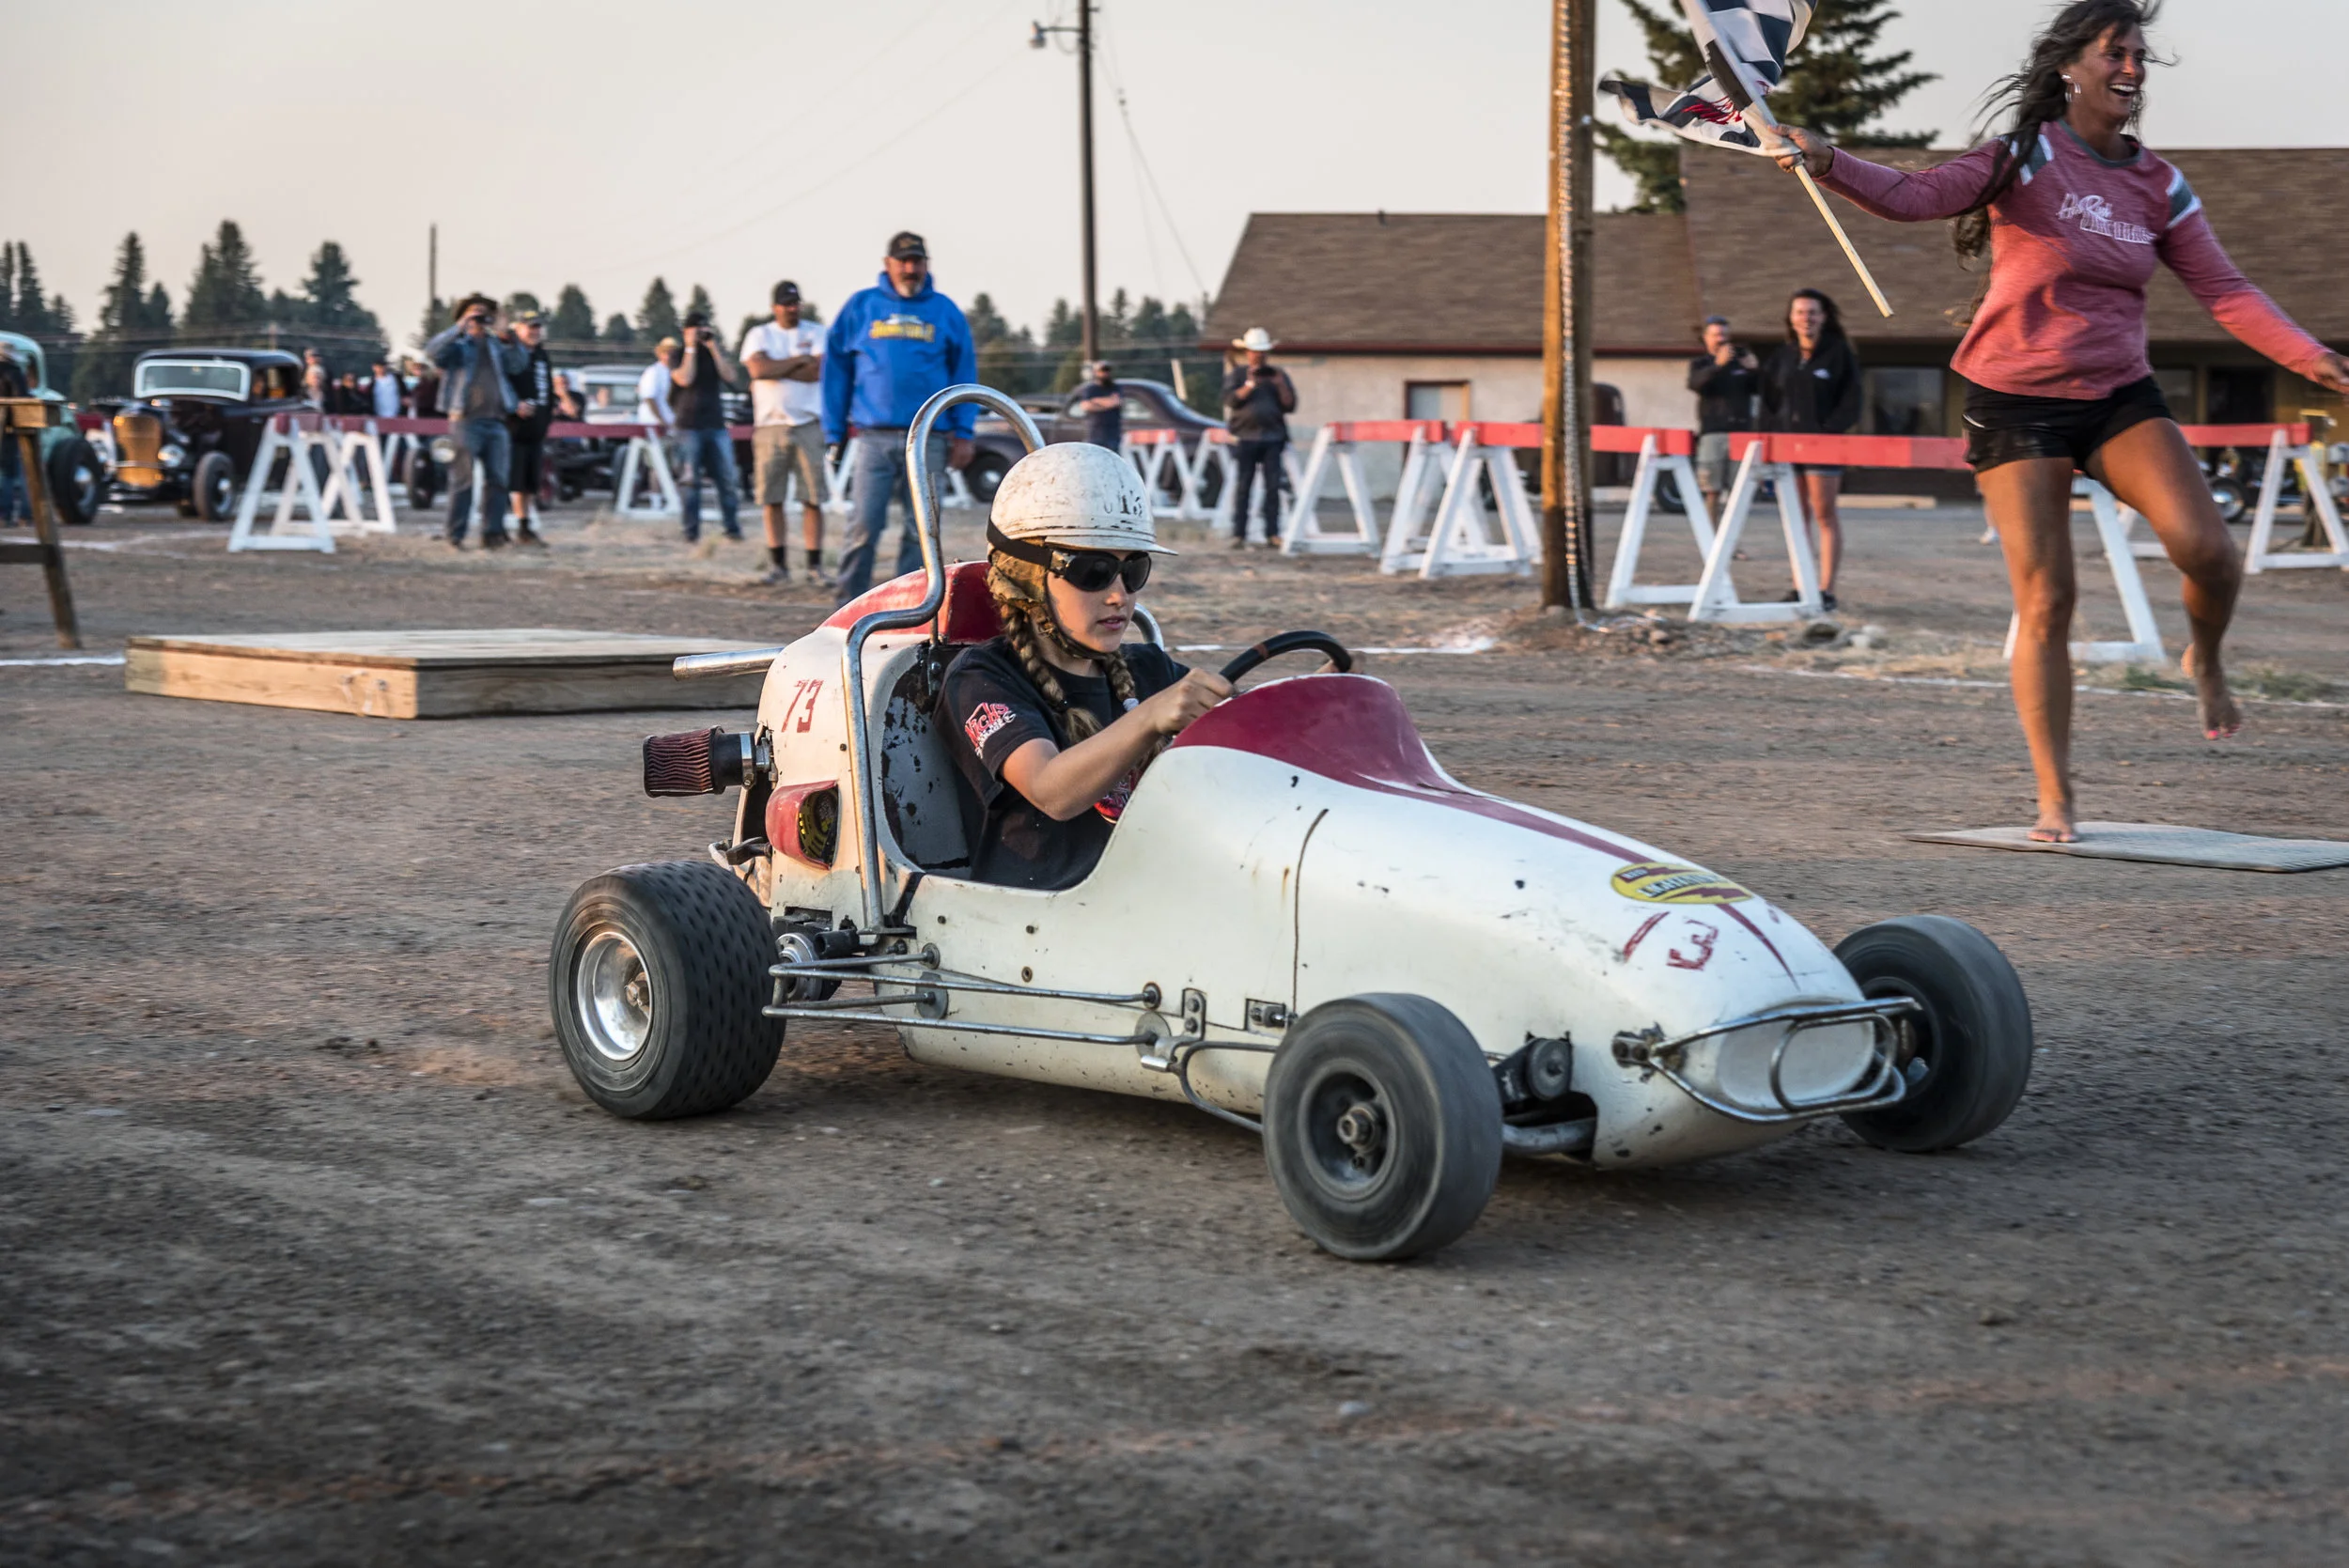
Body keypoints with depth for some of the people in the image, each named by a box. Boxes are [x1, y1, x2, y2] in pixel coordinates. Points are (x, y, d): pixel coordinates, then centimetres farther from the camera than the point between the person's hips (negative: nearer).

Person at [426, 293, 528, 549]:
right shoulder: (458, 346, 6)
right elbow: (432, 352, -13)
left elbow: (516, 365, 5)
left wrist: (507, 339, -9)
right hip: (466, 421, -5)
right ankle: (456, 537, -4)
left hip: (495, 422, 5)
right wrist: (460, 327, -16)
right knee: (463, 481, -6)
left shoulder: (496, 346, 19)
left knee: (495, 480, 2)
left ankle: (492, 534, 6)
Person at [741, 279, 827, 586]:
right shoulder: (759, 335, 11)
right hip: (770, 426, 1)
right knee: (772, 499, 0)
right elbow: (758, 368, -9)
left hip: (808, 425, -1)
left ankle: (815, 565, -2)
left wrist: (775, 369, -8)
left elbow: (817, 372, -8)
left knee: (812, 498, -4)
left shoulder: (816, 333, 9)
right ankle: (778, 564, 7)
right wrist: (798, 360, -5)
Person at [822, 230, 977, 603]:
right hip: (874, 436, -1)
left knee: (921, 528, 2)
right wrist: (834, 432, 4)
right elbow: (836, 370, 10)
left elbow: (964, 372, 10)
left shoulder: (945, 311, 10)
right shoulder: (860, 306, 8)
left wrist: (963, 433, 1)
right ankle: (849, 605, -1)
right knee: (864, 526, -8)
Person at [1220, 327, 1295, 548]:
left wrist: (1280, 384, -5)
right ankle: (1239, 535, -3)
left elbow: (1290, 406, 8)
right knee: (1243, 487, -3)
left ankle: (1272, 534, -4)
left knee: (1273, 486, -5)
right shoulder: (1236, 374, 10)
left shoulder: (1278, 374, 15)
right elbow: (1231, 401, -6)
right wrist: (1250, 385, -13)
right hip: (1245, 436, -2)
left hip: (1273, 437, 2)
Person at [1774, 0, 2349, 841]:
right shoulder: (2027, 159, -8)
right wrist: (1829, 163, -39)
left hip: (2119, 395, 3)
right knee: (2044, 601, -5)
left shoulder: (2158, 187, 7)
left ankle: (2207, 658, 16)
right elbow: (1916, 196, -21)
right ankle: (2055, 802, 6)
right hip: (2017, 400, -3)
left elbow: (2224, 291, 6)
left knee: (2202, 544, -19)